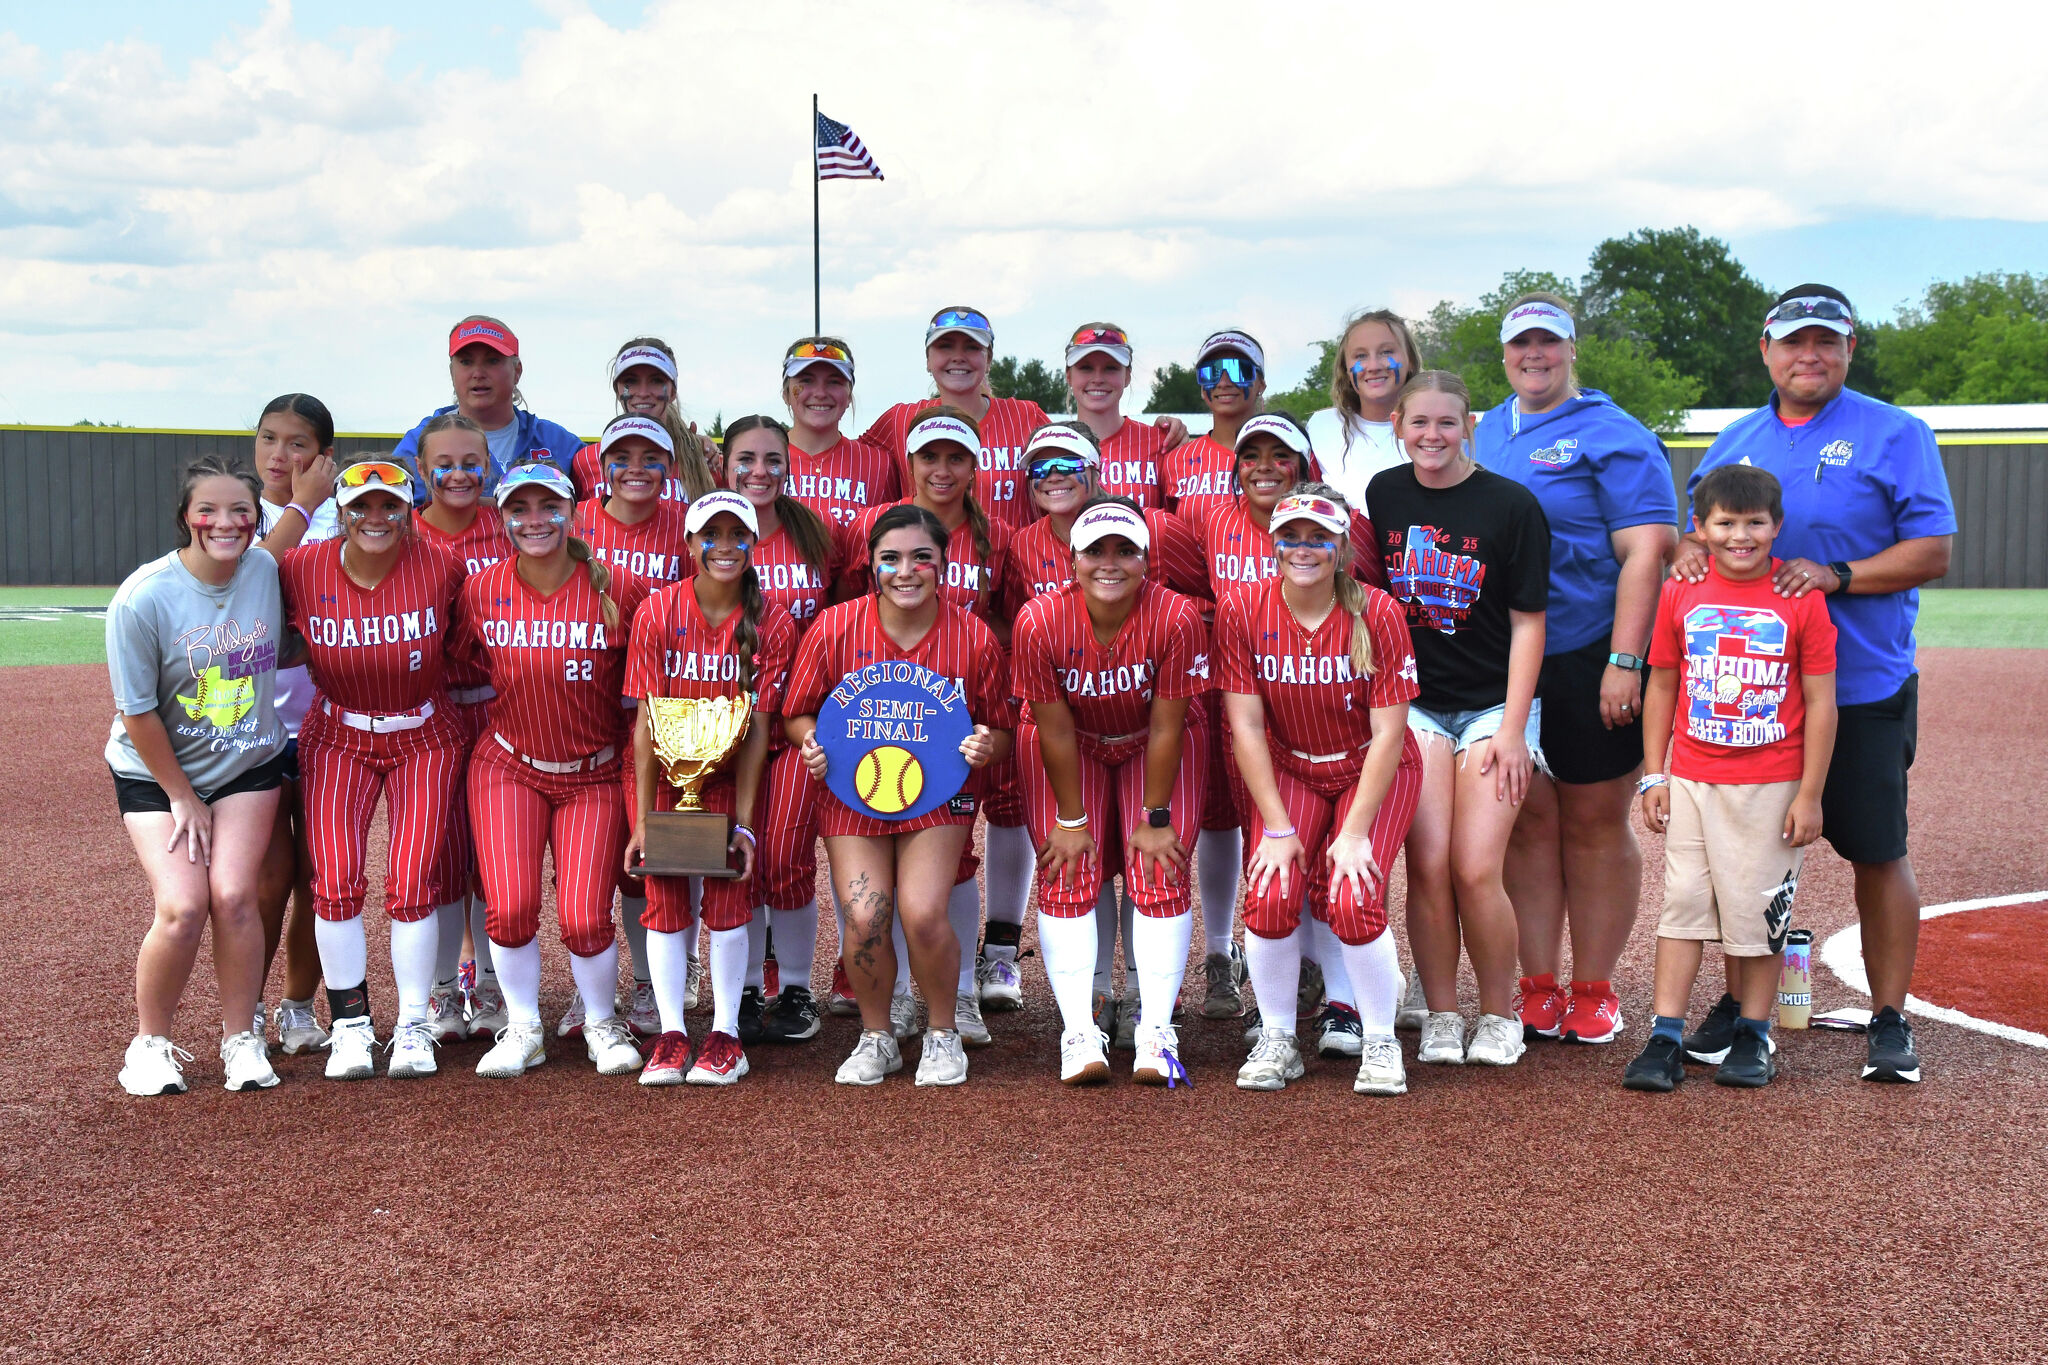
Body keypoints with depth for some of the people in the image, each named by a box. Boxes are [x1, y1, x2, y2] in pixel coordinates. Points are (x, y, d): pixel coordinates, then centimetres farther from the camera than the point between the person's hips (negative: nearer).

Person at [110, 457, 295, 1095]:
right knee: (182, 906, -14)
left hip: (248, 765, 3)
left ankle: (241, 1039, 9)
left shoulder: (267, 570, -10)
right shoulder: (142, 599, -21)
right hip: (155, 772, -2)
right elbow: (138, 714, -14)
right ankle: (150, 1042, 9)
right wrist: (182, 797, -9)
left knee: (234, 897, -10)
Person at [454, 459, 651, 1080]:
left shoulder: (620, 589, -10)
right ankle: (523, 1029, 15)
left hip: (594, 774, -1)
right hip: (508, 766, 1)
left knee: (586, 918, -5)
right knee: (510, 906, -9)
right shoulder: (481, 590, -4)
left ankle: (602, 1023, 23)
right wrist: (509, 705, 1)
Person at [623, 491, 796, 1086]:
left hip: (732, 773, 0)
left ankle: (725, 1034, 7)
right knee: (664, 898, -2)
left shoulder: (772, 623, -12)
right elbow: (646, 719, -13)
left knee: (728, 899, -5)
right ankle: (671, 1035, 7)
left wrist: (744, 822, -14)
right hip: (664, 770, 0)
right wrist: (642, 820, -15)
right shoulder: (658, 612, -13)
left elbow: (758, 726, -11)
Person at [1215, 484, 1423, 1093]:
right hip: (1283, 770, 2)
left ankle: (1380, 1043, 3)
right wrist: (1278, 828, -16)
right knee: (1270, 895, -20)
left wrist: (1355, 832, -20)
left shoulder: (1377, 614, -16)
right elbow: (1246, 726, -12)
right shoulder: (1242, 609, -12)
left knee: (1352, 902, -21)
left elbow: (1388, 734, -15)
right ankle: (1277, 1040, 3)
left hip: (1372, 774, -1)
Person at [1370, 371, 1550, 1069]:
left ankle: (1499, 1017, 11)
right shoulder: (1381, 495, 4)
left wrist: (1512, 728, -8)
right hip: (1412, 703, 2)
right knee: (1427, 866, -7)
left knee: (1476, 871, -10)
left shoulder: (1511, 504, -5)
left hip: (1493, 705, -2)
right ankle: (1441, 1018, 10)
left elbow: (1527, 621, -3)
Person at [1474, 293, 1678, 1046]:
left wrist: (1623, 662, -19)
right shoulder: (1488, 433, 15)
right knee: (1526, 821, 7)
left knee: (1593, 825, 3)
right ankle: (1538, 990, 16)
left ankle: (1593, 991, 15)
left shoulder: (1612, 435, -4)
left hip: (1590, 663, -5)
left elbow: (1646, 551, -12)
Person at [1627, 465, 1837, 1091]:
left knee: (1759, 910, 5)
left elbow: (1820, 703, -3)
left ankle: (1753, 1036, 20)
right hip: (1690, 781, 2)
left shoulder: (1801, 598, -5)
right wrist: (1653, 776, 5)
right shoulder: (1680, 594, 2)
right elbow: (1661, 688, 9)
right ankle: (1666, 1038, 6)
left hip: (1771, 788, -2)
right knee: (1683, 903, 3)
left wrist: (1809, 794, -6)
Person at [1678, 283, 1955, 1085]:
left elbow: (1933, 551, -7)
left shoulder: (1895, 436, -2)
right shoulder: (1738, 440, 12)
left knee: (1877, 854, 1)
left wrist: (1838, 575, -22)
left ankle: (1890, 1020, 13)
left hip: (1863, 693, -4)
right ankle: (1743, 1002, 23)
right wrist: (1692, 550, -8)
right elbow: (1703, 527, 17)